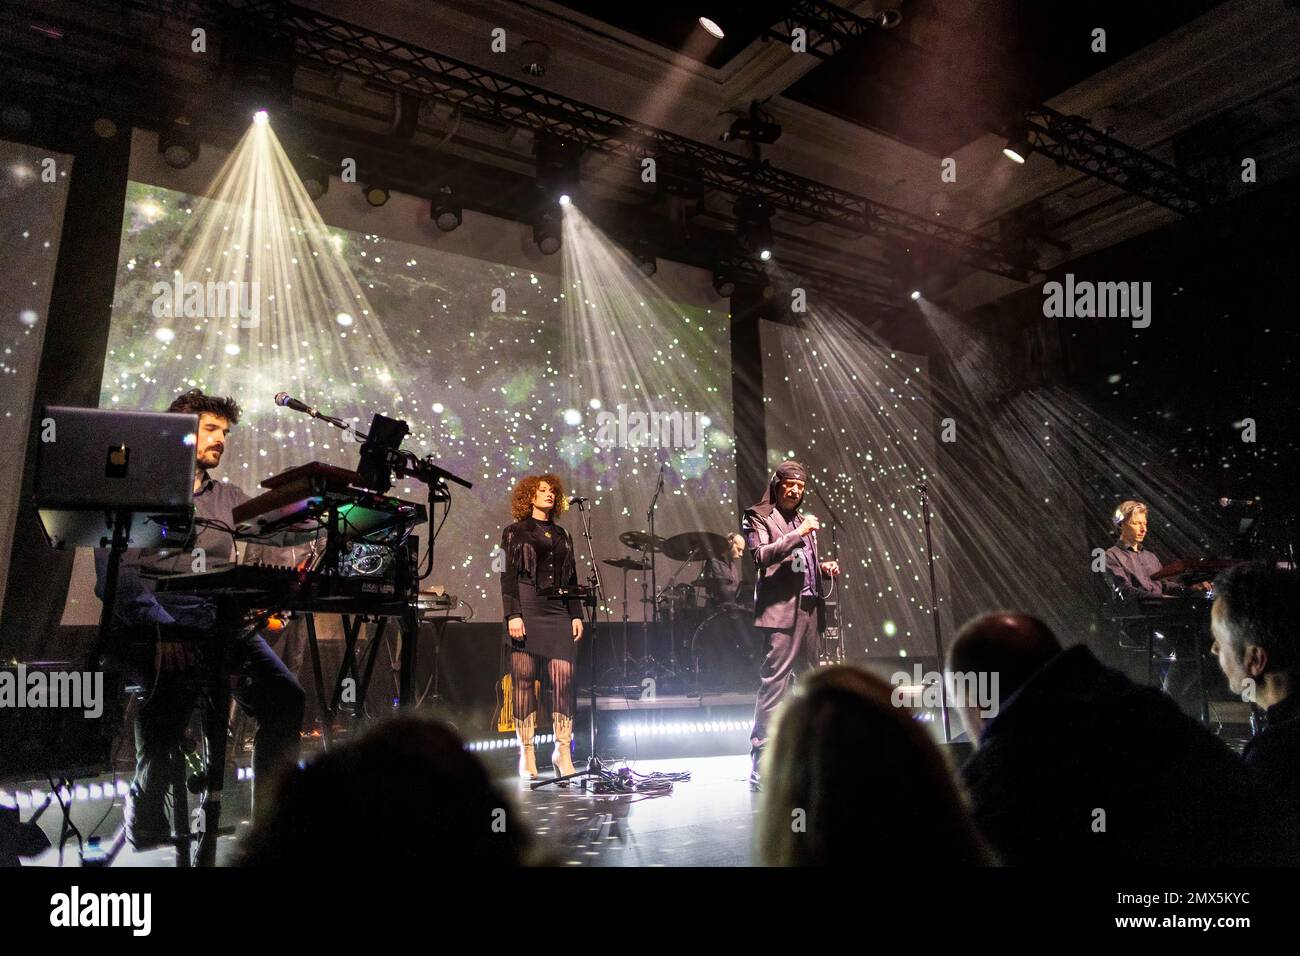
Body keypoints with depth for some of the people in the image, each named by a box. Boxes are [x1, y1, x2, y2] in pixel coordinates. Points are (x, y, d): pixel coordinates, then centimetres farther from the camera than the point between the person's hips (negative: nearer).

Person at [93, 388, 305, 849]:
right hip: (147, 625, -4)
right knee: (177, 682, -35)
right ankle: (145, 818, -10)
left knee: (286, 697, -20)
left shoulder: (228, 499, 25)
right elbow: (116, 571, -6)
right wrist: (160, 629, -22)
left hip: (218, 622, 4)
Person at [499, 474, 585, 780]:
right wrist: (512, 614, -12)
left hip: (558, 612, 4)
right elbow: (507, 576, -1)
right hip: (527, 610, -3)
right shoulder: (515, 532, 8)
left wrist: (576, 615, 10)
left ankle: (563, 749, -1)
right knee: (524, 680, -2)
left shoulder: (562, 535, 21)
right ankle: (526, 753, 4)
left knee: (564, 676, -7)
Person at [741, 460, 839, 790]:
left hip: (810, 610, 8)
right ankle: (761, 761, -10)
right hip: (781, 611, -8)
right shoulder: (757, 517, 1)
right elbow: (761, 555, -15)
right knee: (773, 682, -12)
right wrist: (798, 534, -17)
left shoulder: (801, 520, 23)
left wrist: (824, 567, 10)